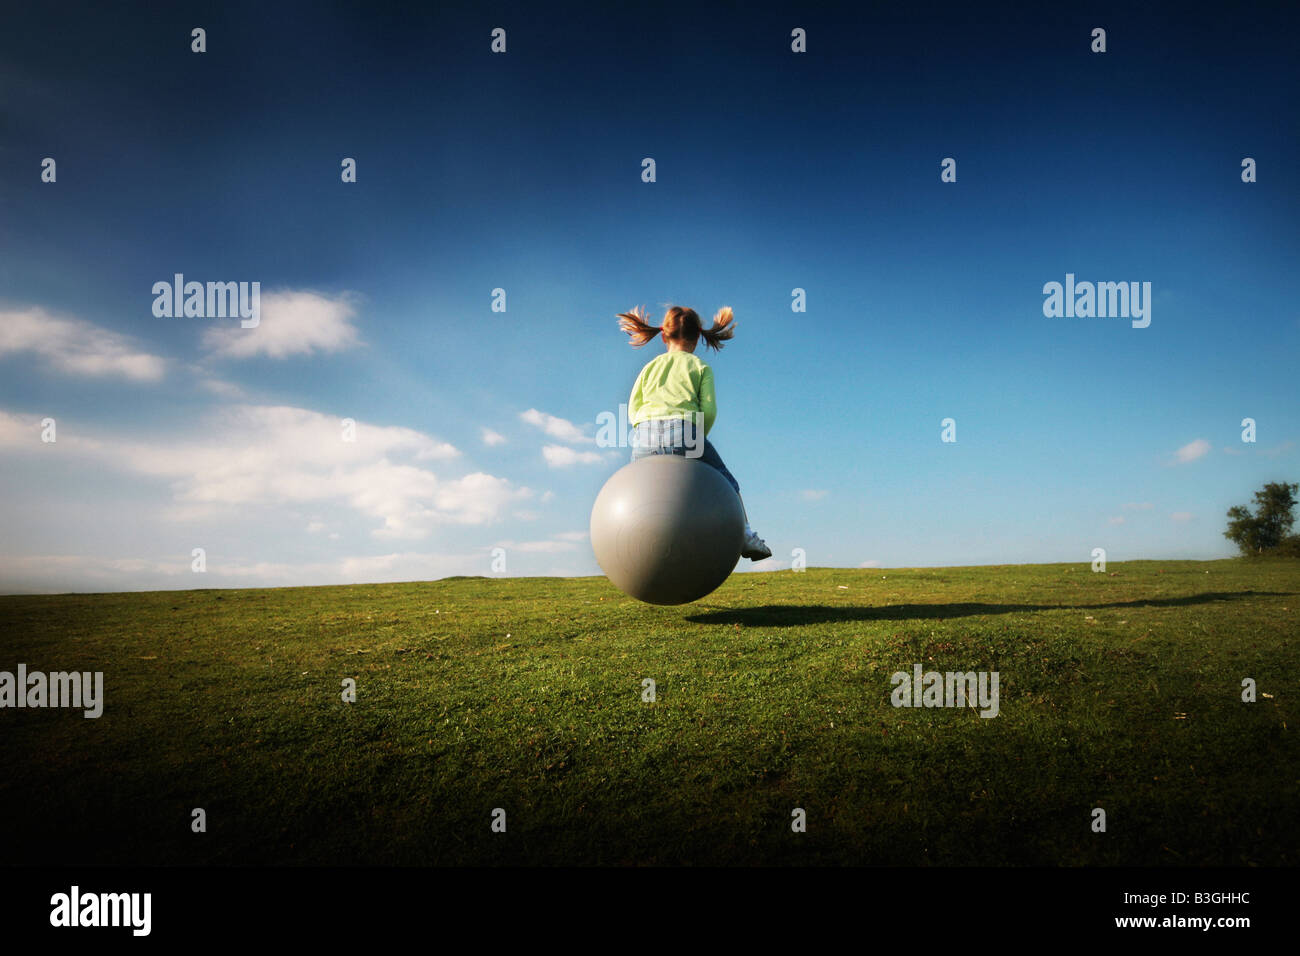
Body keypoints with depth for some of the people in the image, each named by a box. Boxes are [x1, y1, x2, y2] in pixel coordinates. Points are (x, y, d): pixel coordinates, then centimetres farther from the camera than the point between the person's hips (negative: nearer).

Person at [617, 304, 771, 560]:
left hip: (645, 435, 2)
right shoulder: (700, 367, 15)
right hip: (684, 430, -2)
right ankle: (745, 536, 10)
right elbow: (709, 410, 2)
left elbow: (632, 410, 13)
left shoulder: (649, 367, 22)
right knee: (726, 484, 21)